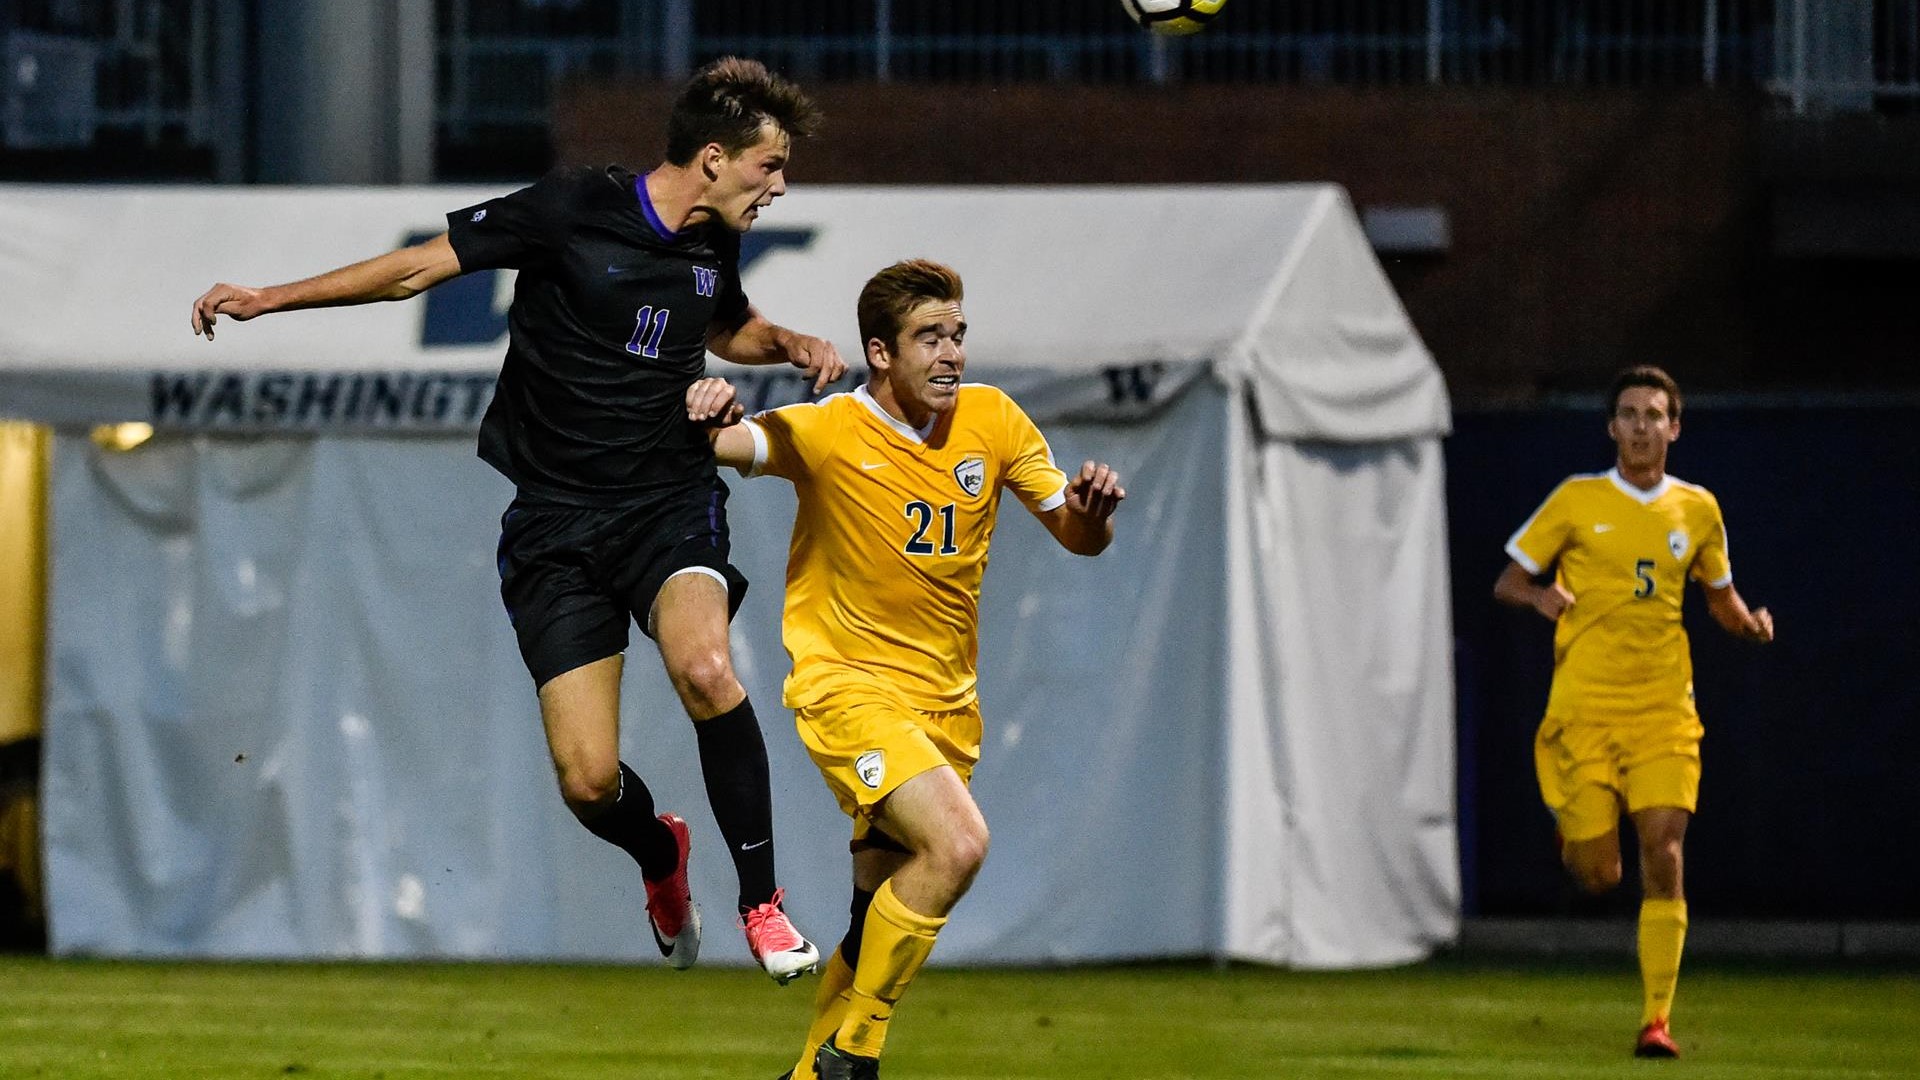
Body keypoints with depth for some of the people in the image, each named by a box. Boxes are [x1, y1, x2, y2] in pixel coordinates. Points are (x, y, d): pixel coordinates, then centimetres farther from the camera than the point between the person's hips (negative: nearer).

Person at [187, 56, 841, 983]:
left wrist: (788, 345, 8)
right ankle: (661, 857, 27)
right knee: (587, 779, -10)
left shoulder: (714, 245, 6)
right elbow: (426, 263, -3)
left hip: (669, 500, 2)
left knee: (704, 670, -31)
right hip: (555, 517, -2)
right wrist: (270, 298, -4)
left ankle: (761, 901, -16)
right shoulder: (573, 210, -11)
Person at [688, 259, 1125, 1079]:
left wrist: (1091, 510, -17)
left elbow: (1078, 538, 6)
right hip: (848, 685, -6)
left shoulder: (991, 420, 1)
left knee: (883, 913, 9)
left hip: (944, 699, 6)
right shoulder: (827, 433, -13)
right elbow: (710, 445, -24)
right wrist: (705, 417, -47)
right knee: (957, 841, -26)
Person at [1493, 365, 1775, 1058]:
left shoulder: (1697, 511, 8)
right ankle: (1572, 830, 34)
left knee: (1663, 858, -13)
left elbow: (1722, 600, 21)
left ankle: (1656, 1019, -9)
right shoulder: (1577, 501, 1)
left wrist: (1751, 624, -2)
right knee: (1598, 877, -4)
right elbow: (1506, 583, 6)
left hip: (1664, 714, 1)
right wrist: (1539, 596, -18)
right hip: (1584, 709, -1)